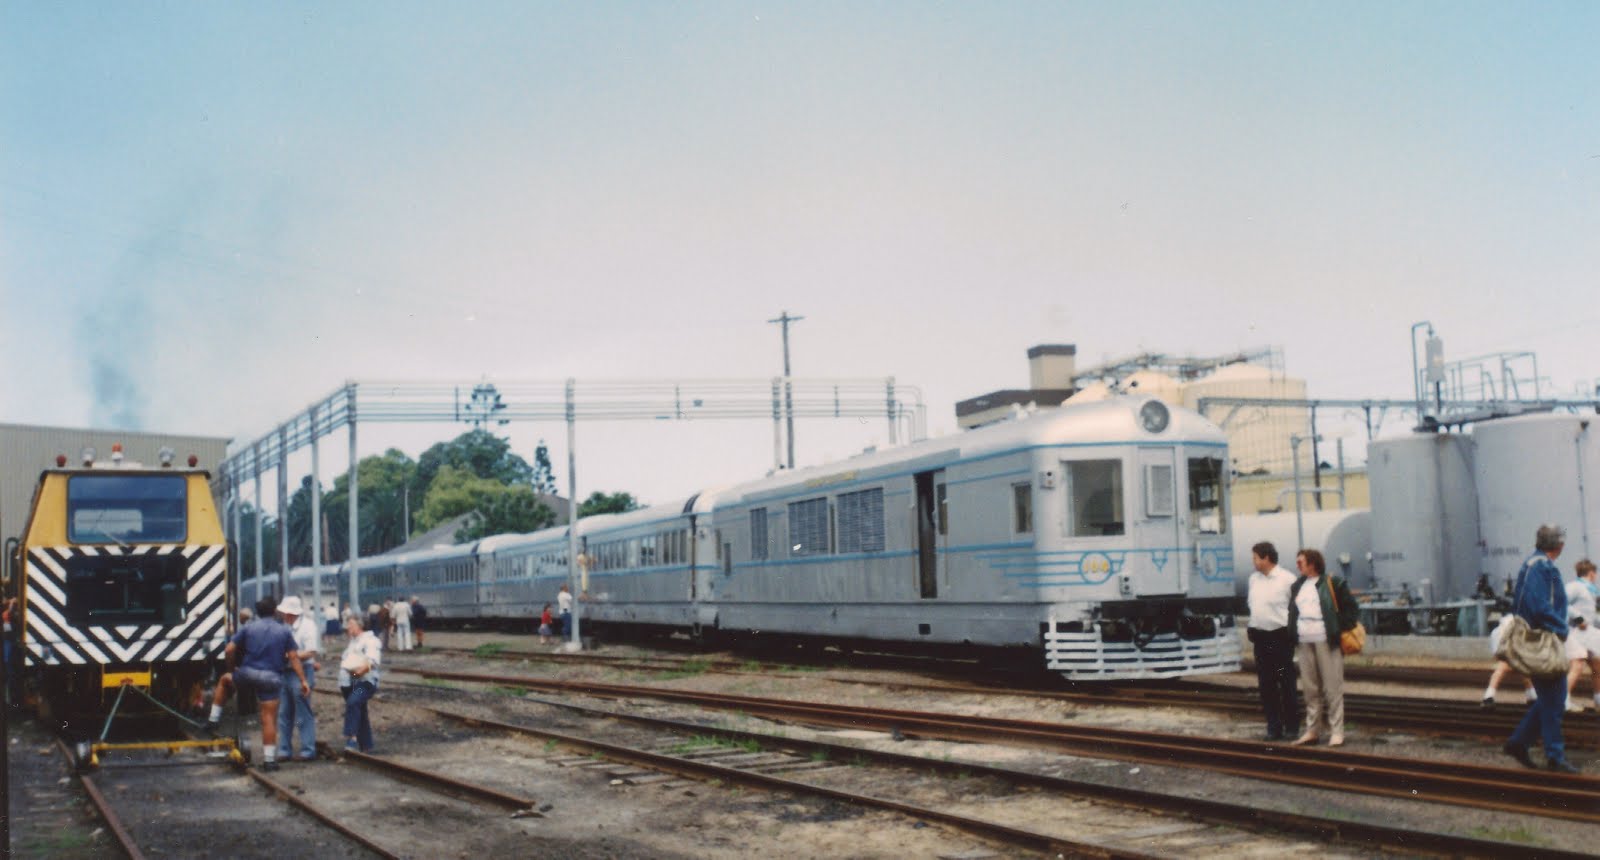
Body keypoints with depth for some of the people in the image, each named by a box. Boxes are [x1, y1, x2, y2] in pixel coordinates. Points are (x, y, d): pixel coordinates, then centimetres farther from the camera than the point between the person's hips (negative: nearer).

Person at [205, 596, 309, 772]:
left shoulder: (248, 628, 4)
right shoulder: (284, 631, 5)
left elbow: (229, 650, -2)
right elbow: (294, 658, 0)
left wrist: (233, 667, 16)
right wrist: (303, 680, 1)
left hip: (248, 674, 1)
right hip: (271, 678, -1)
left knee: (224, 680, 31)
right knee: (269, 718, 1)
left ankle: (213, 721, 28)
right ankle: (269, 760, -1)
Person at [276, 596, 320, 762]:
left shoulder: (307, 626, -12)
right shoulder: (287, 626, 12)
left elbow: (311, 652, -18)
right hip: (286, 672, 8)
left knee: (304, 716, -3)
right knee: (284, 714, 11)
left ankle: (308, 751, 3)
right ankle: (284, 750, 18)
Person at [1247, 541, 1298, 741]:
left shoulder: (1287, 579, -11)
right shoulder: (1254, 579, 11)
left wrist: (1292, 631, -13)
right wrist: (1252, 628, 13)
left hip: (1281, 636, -6)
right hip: (1260, 636, 6)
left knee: (1286, 683, 1)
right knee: (1266, 684, 8)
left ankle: (1291, 726, 10)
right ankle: (1273, 726, 14)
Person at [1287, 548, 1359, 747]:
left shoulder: (1333, 584, -3)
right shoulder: (1297, 586, 16)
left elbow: (1352, 609, -2)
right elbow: (1292, 613, 22)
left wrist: (1342, 631, -9)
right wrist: (1293, 637, 11)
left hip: (1326, 642, -6)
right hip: (1304, 643, 6)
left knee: (1333, 688, -3)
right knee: (1310, 689, 9)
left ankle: (1336, 732, -1)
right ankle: (1313, 730, 15)